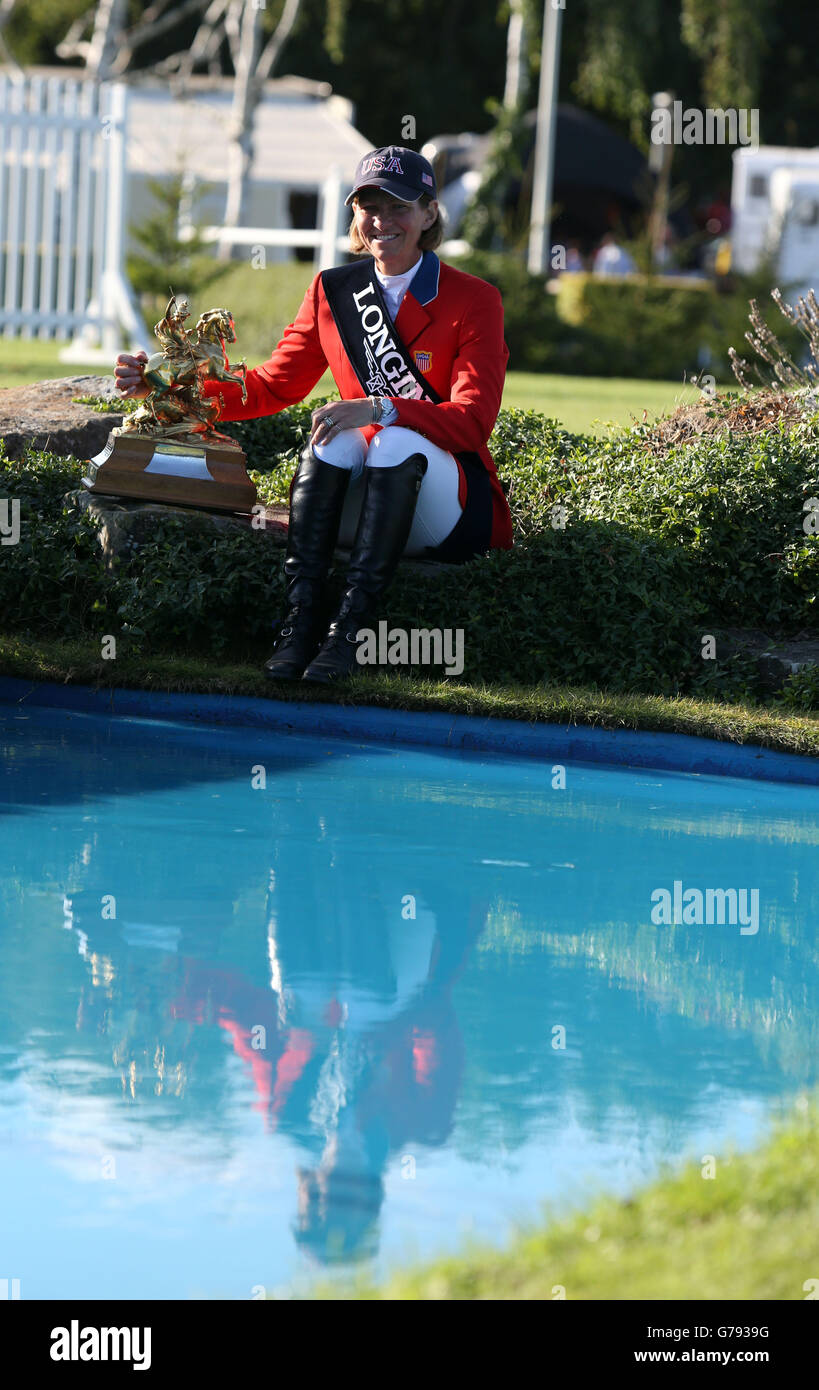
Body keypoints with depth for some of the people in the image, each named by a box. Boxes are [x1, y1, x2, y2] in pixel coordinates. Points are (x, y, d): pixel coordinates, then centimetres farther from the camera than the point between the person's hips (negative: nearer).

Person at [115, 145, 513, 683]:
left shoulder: (474, 300, -4)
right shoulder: (333, 291, 9)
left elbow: (474, 420, -14)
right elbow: (273, 386, 12)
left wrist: (381, 409, -31)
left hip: (448, 510, -3)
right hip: (357, 506, 3)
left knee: (398, 442, -34)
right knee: (336, 437, -29)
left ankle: (350, 631, -41)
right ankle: (300, 624, -36)